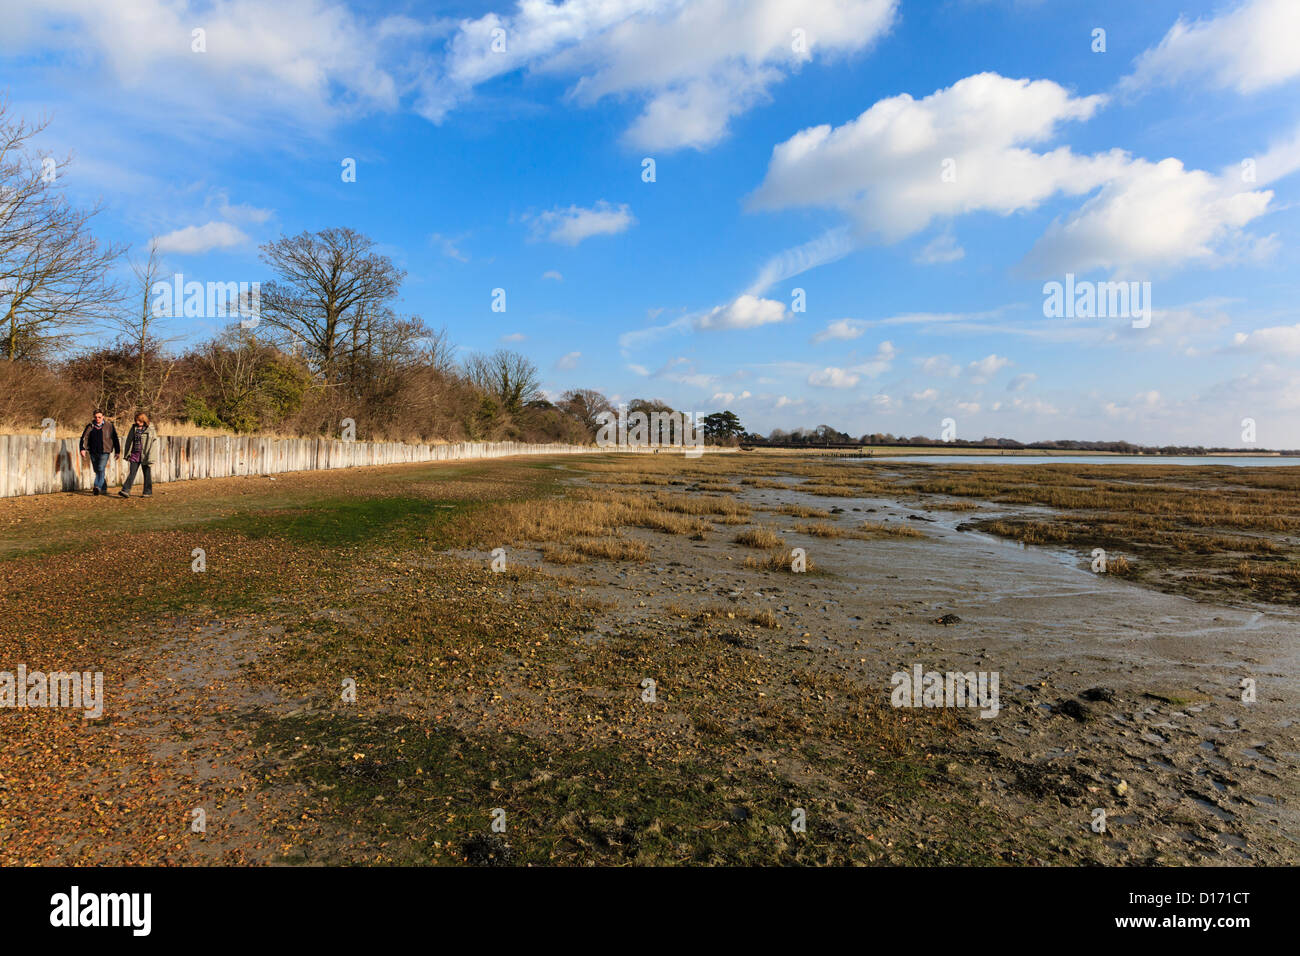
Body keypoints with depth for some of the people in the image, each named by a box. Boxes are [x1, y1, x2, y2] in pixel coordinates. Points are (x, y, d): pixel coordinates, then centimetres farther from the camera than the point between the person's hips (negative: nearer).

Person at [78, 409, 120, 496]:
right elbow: (84, 438, 2)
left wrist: (117, 451, 9)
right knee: (97, 471, 11)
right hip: (93, 452, 4)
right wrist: (83, 449, -13)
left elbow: (115, 438, 7)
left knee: (101, 469, -18)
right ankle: (104, 488, 23)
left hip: (104, 452, -4)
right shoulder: (90, 426, 7)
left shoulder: (109, 426, 2)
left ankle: (98, 487, -22)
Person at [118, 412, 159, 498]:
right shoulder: (134, 428, 8)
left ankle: (148, 492, 13)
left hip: (145, 455, -4)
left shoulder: (151, 430, -6)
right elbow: (129, 441, 14)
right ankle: (126, 491, -5)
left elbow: (154, 444, -8)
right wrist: (127, 453, 9)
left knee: (147, 474, 4)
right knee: (132, 472, -1)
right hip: (135, 454, 4)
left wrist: (150, 458, -12)